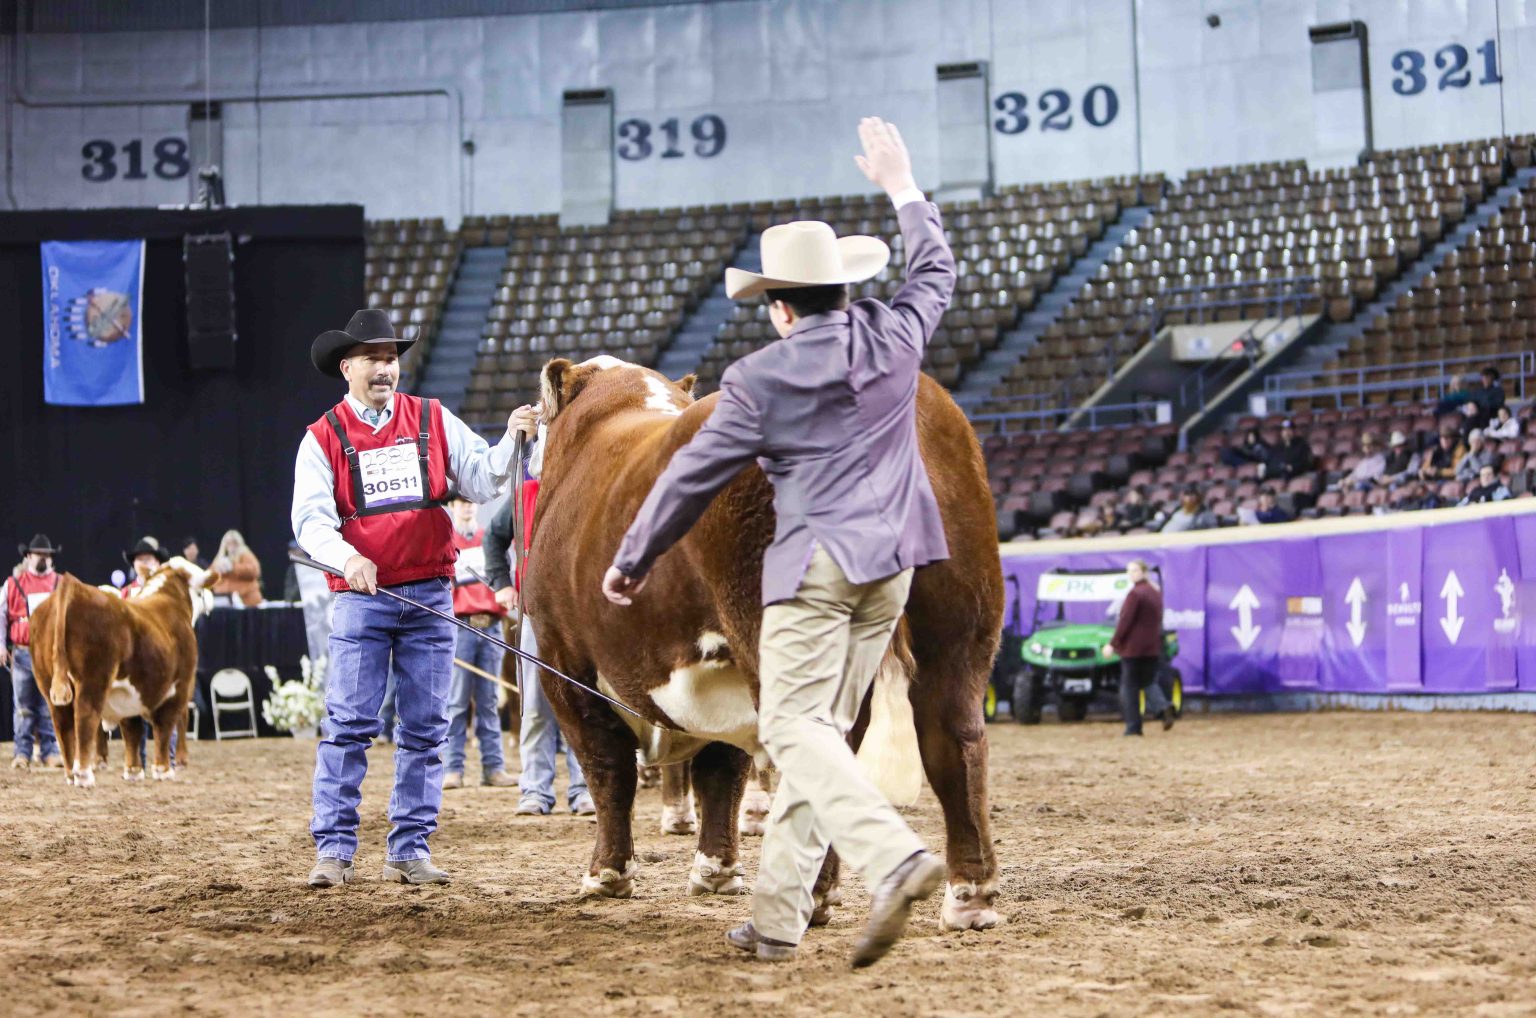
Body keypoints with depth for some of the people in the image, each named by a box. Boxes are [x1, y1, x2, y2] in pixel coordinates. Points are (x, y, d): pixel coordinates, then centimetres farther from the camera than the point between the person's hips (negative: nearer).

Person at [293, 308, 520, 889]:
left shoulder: (433, 421, 9)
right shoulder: (323, 438, 2)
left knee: (425, 728, 4)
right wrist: (346, 557, -27)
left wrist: (512, 443, -12)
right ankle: (333, 849, -2)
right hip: (361, 598, -3)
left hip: (429, 598, 3)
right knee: (349, 724, -6)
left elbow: (480, 483, 5)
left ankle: (410, 850, 10)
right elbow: (310, 517, -8)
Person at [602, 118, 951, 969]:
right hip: (891, 562, 6)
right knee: (826, 728, 9)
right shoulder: (894, 339, 4)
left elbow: (690, 479, 0)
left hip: (814, 563, -6)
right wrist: (902, 186, 37)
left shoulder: (758, 380, -6)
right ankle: (777, 915, 9)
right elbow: (936, 271, 25)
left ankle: (894, 858, -32)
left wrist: (631, 561, 12)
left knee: (796, 726, -8)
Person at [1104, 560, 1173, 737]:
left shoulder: (1135, 594, -14)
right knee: (1149, 682, 16)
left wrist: (1112, 644, -15)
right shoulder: (1156, 593, 12)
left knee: (1129, 687, 1)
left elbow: (1125, 621, -18)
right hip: (1153, 647, 7)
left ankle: (1133, 726, 1)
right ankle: (1163, 707, -12)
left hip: (1133, 647, -7)